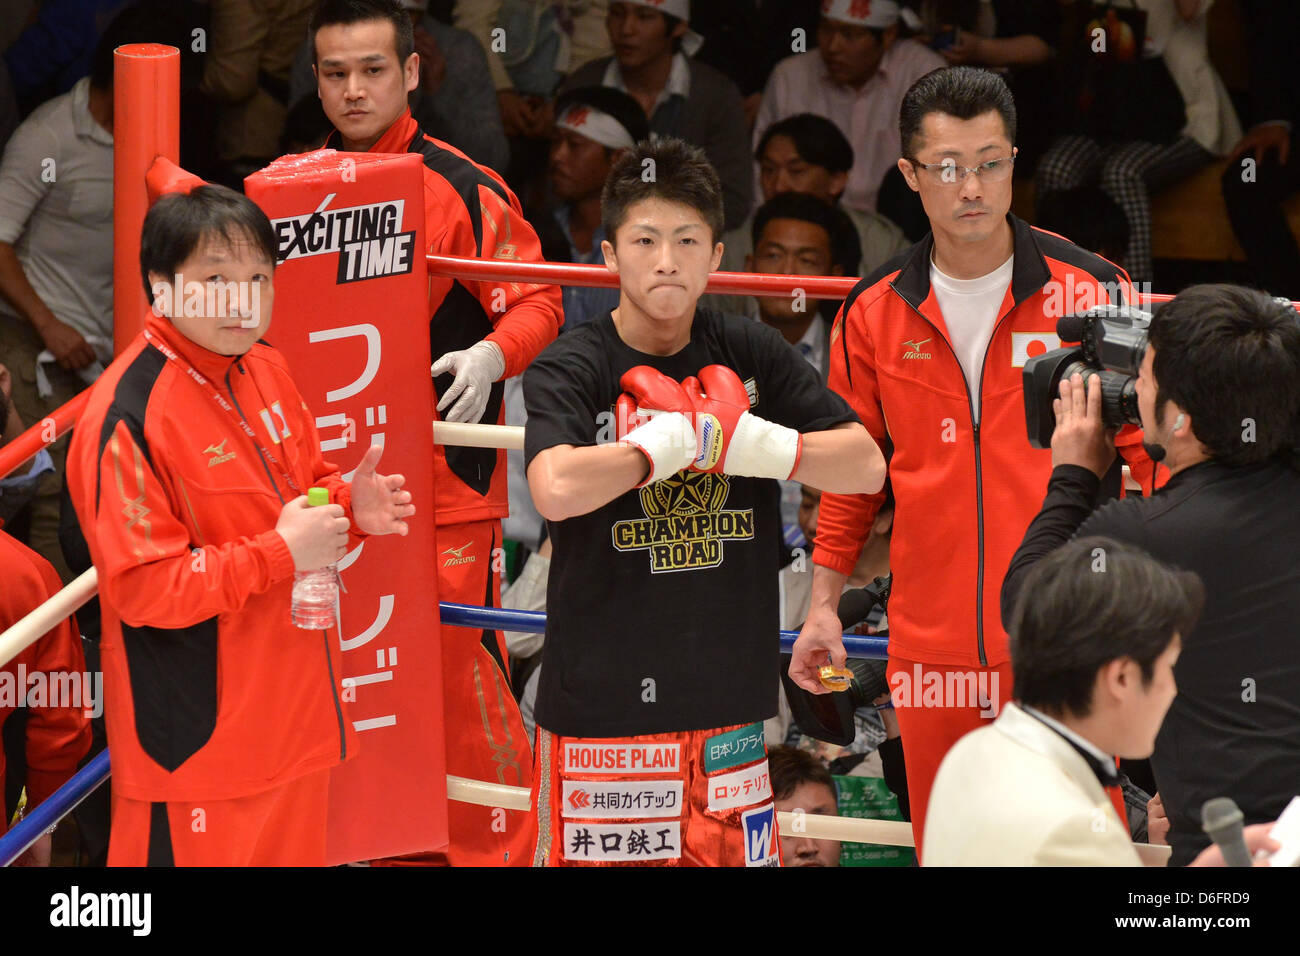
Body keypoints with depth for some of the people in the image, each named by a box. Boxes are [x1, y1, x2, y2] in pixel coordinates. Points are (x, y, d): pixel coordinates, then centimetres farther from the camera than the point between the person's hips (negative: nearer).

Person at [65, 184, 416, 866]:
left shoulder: (264, 371, 6)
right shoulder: (128, 416, -21)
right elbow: (143, 589, -22)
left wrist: (349, 506, -1)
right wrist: (280, 553, -23)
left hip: (290, 710, 8)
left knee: (292, 850, 17)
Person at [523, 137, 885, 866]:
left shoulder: (751, 356, 7)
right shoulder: (570, 370, -5)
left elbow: (866, 466, 4)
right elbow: (557, 490, -25)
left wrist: (752, 442, -10)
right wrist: (680, 435, -14)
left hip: (727, 691, 4)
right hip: (603, 693, -4)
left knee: (733, 854, 5)